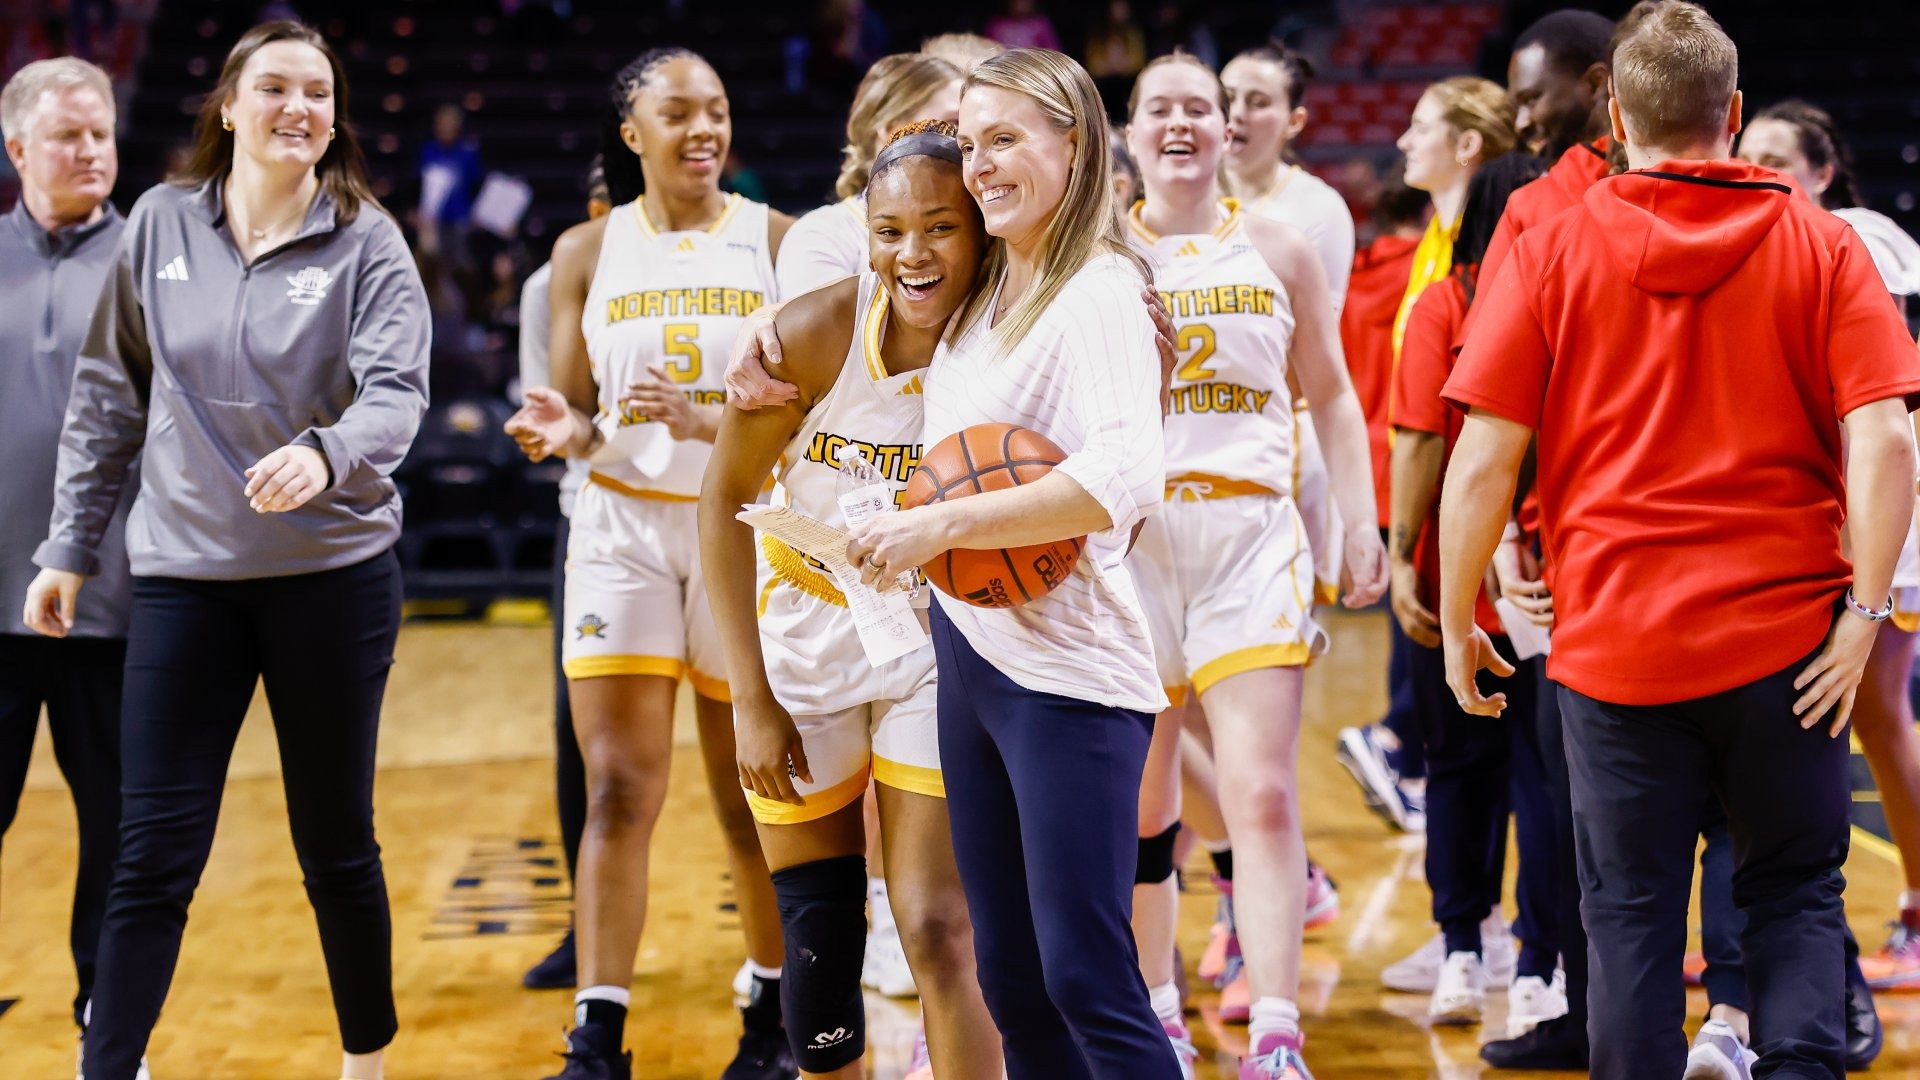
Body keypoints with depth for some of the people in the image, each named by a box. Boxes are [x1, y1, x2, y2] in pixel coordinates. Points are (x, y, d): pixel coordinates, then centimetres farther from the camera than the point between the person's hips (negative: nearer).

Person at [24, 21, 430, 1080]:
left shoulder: (366, 242, -4)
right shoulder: (161, 224, 3)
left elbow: (398, 391, -17)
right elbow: (105, 396, 10)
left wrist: (327, 452, -37)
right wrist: (69, 547, 10)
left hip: (332, 575, -1)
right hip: (183, 576, 1)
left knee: (337, 847, 10)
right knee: (152, 856, -2)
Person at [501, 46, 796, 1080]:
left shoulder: (777, 240, 0)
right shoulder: (587, 251, 6)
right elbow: (579, 412, 9)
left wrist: (706, 420, -21)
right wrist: (563, 432, -15)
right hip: (623, 527, 1)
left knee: (752, 799, 6)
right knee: (618, 789, -6)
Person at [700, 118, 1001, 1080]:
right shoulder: (814, 333, -19)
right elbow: (723, 503, -9)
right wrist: (752, 699, -10)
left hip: (936, 648, 0)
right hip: (803, 638, 0)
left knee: (941, 936, -7)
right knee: (818, 945, 6)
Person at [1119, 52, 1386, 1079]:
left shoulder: (1276, 249, 9)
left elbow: (1332, 395, 15)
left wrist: (1362, 524, 6)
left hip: (1252, 532, -1)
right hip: (1129, 535, 1)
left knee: (1262, 793, -12)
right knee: (1139, 805, 7)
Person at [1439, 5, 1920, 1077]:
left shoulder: (1553, 248, -1)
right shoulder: (1818, 243, 1)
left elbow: (1484, 459, -5)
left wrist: (1456, 623, 4)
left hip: (1615, 640, -1)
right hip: (1785, 636, 1)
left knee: (1634, 915, 9)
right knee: (1795, 892, 15)